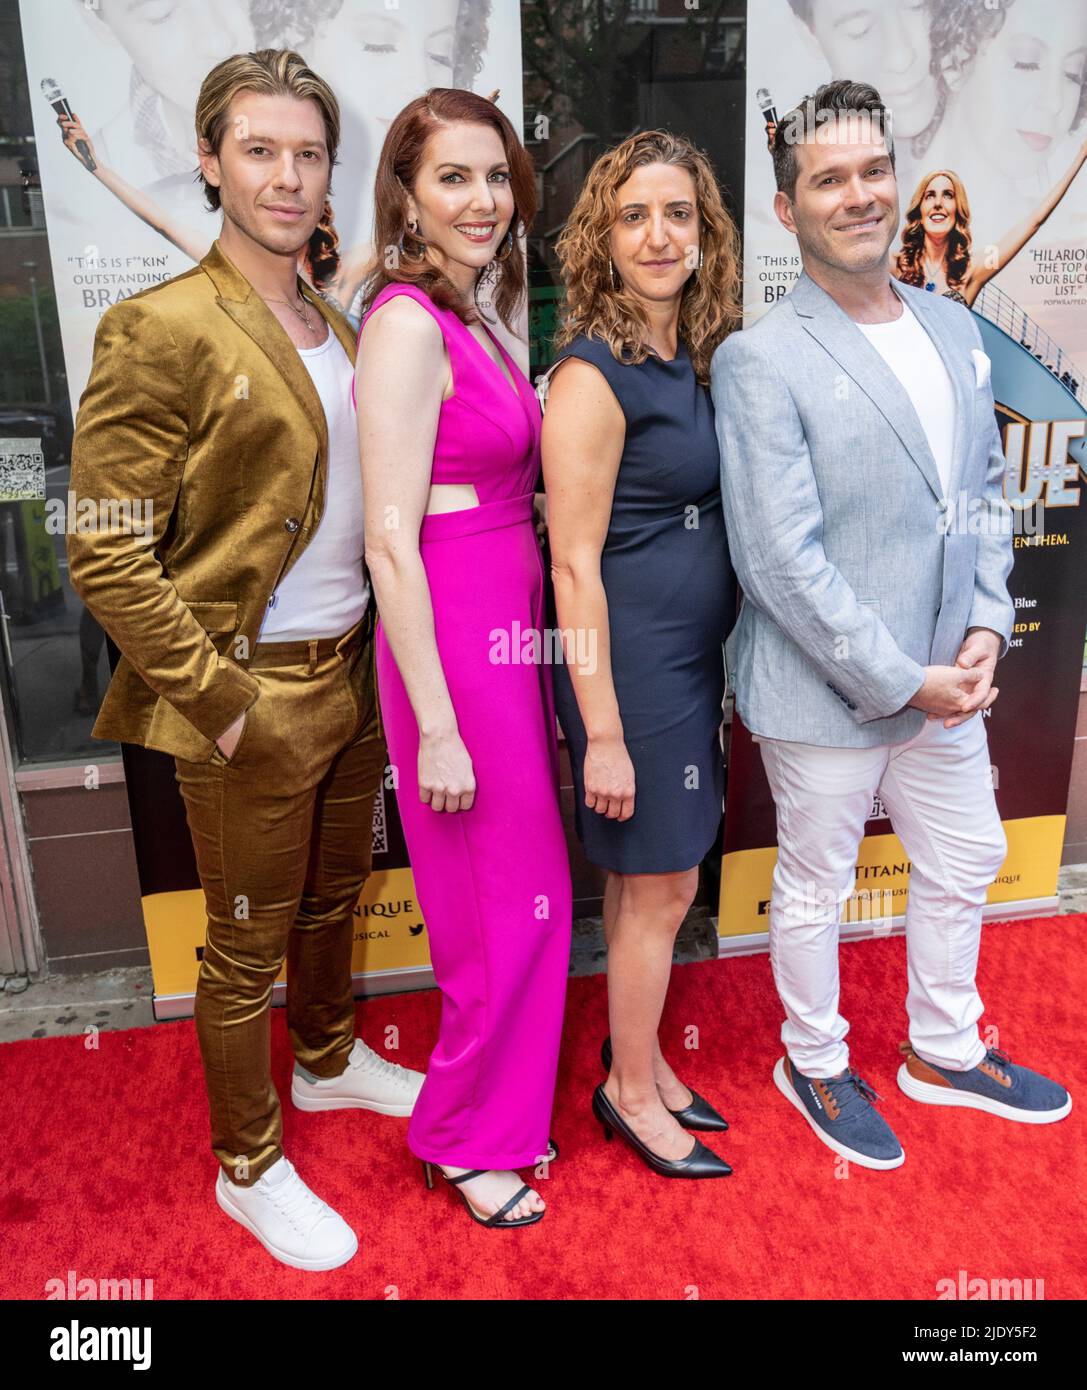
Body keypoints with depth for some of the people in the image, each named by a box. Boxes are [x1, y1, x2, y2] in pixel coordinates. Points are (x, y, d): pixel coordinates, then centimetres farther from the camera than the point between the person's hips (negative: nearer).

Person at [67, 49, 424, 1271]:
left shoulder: (337, 329, 8)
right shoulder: (160, 330, -14)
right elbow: (106, 555, -17)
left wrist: (378, 647, 7)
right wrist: (215, 697, -17)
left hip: (354, 675, 7)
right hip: (253, 695, -6)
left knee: (334, 896, 24)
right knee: (247, 942, 10)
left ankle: (327, 1060, 50)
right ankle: (247, 1166, 33)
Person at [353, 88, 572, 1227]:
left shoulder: (472, 322, 13)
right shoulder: (406, 323, -15)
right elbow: (390, 543, -19)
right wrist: (434, 728, -19)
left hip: (509, 636, 9)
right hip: (456, 647, -9)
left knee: (518, 897, 19)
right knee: (510, 906, 5)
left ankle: (499, 1112, 40)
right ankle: (467, 1135, 30)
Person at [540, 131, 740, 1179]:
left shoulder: (693, 360, 9)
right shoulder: (594, 375, -16)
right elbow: (575, 564, -19)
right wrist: (603, 730, -19)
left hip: (689, 659, 8)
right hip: (631, 665, -8)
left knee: (645, 876, 19)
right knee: (660, 887, 6)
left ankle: (639, 1060, 38)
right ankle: (630, 1090, 28)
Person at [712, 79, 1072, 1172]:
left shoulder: (953, 329, 8)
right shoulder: (758, 361, -15)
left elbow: (985, 491, 12)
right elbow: (780, 559, -20)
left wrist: (986, 628, -2)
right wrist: (900, 680, -18)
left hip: (946, 677, 7)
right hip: (825, 690, -7)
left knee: (966, 862, 21)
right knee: (816, 886, 12)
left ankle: (943, 1050, 46)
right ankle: (815, 1065, 39)